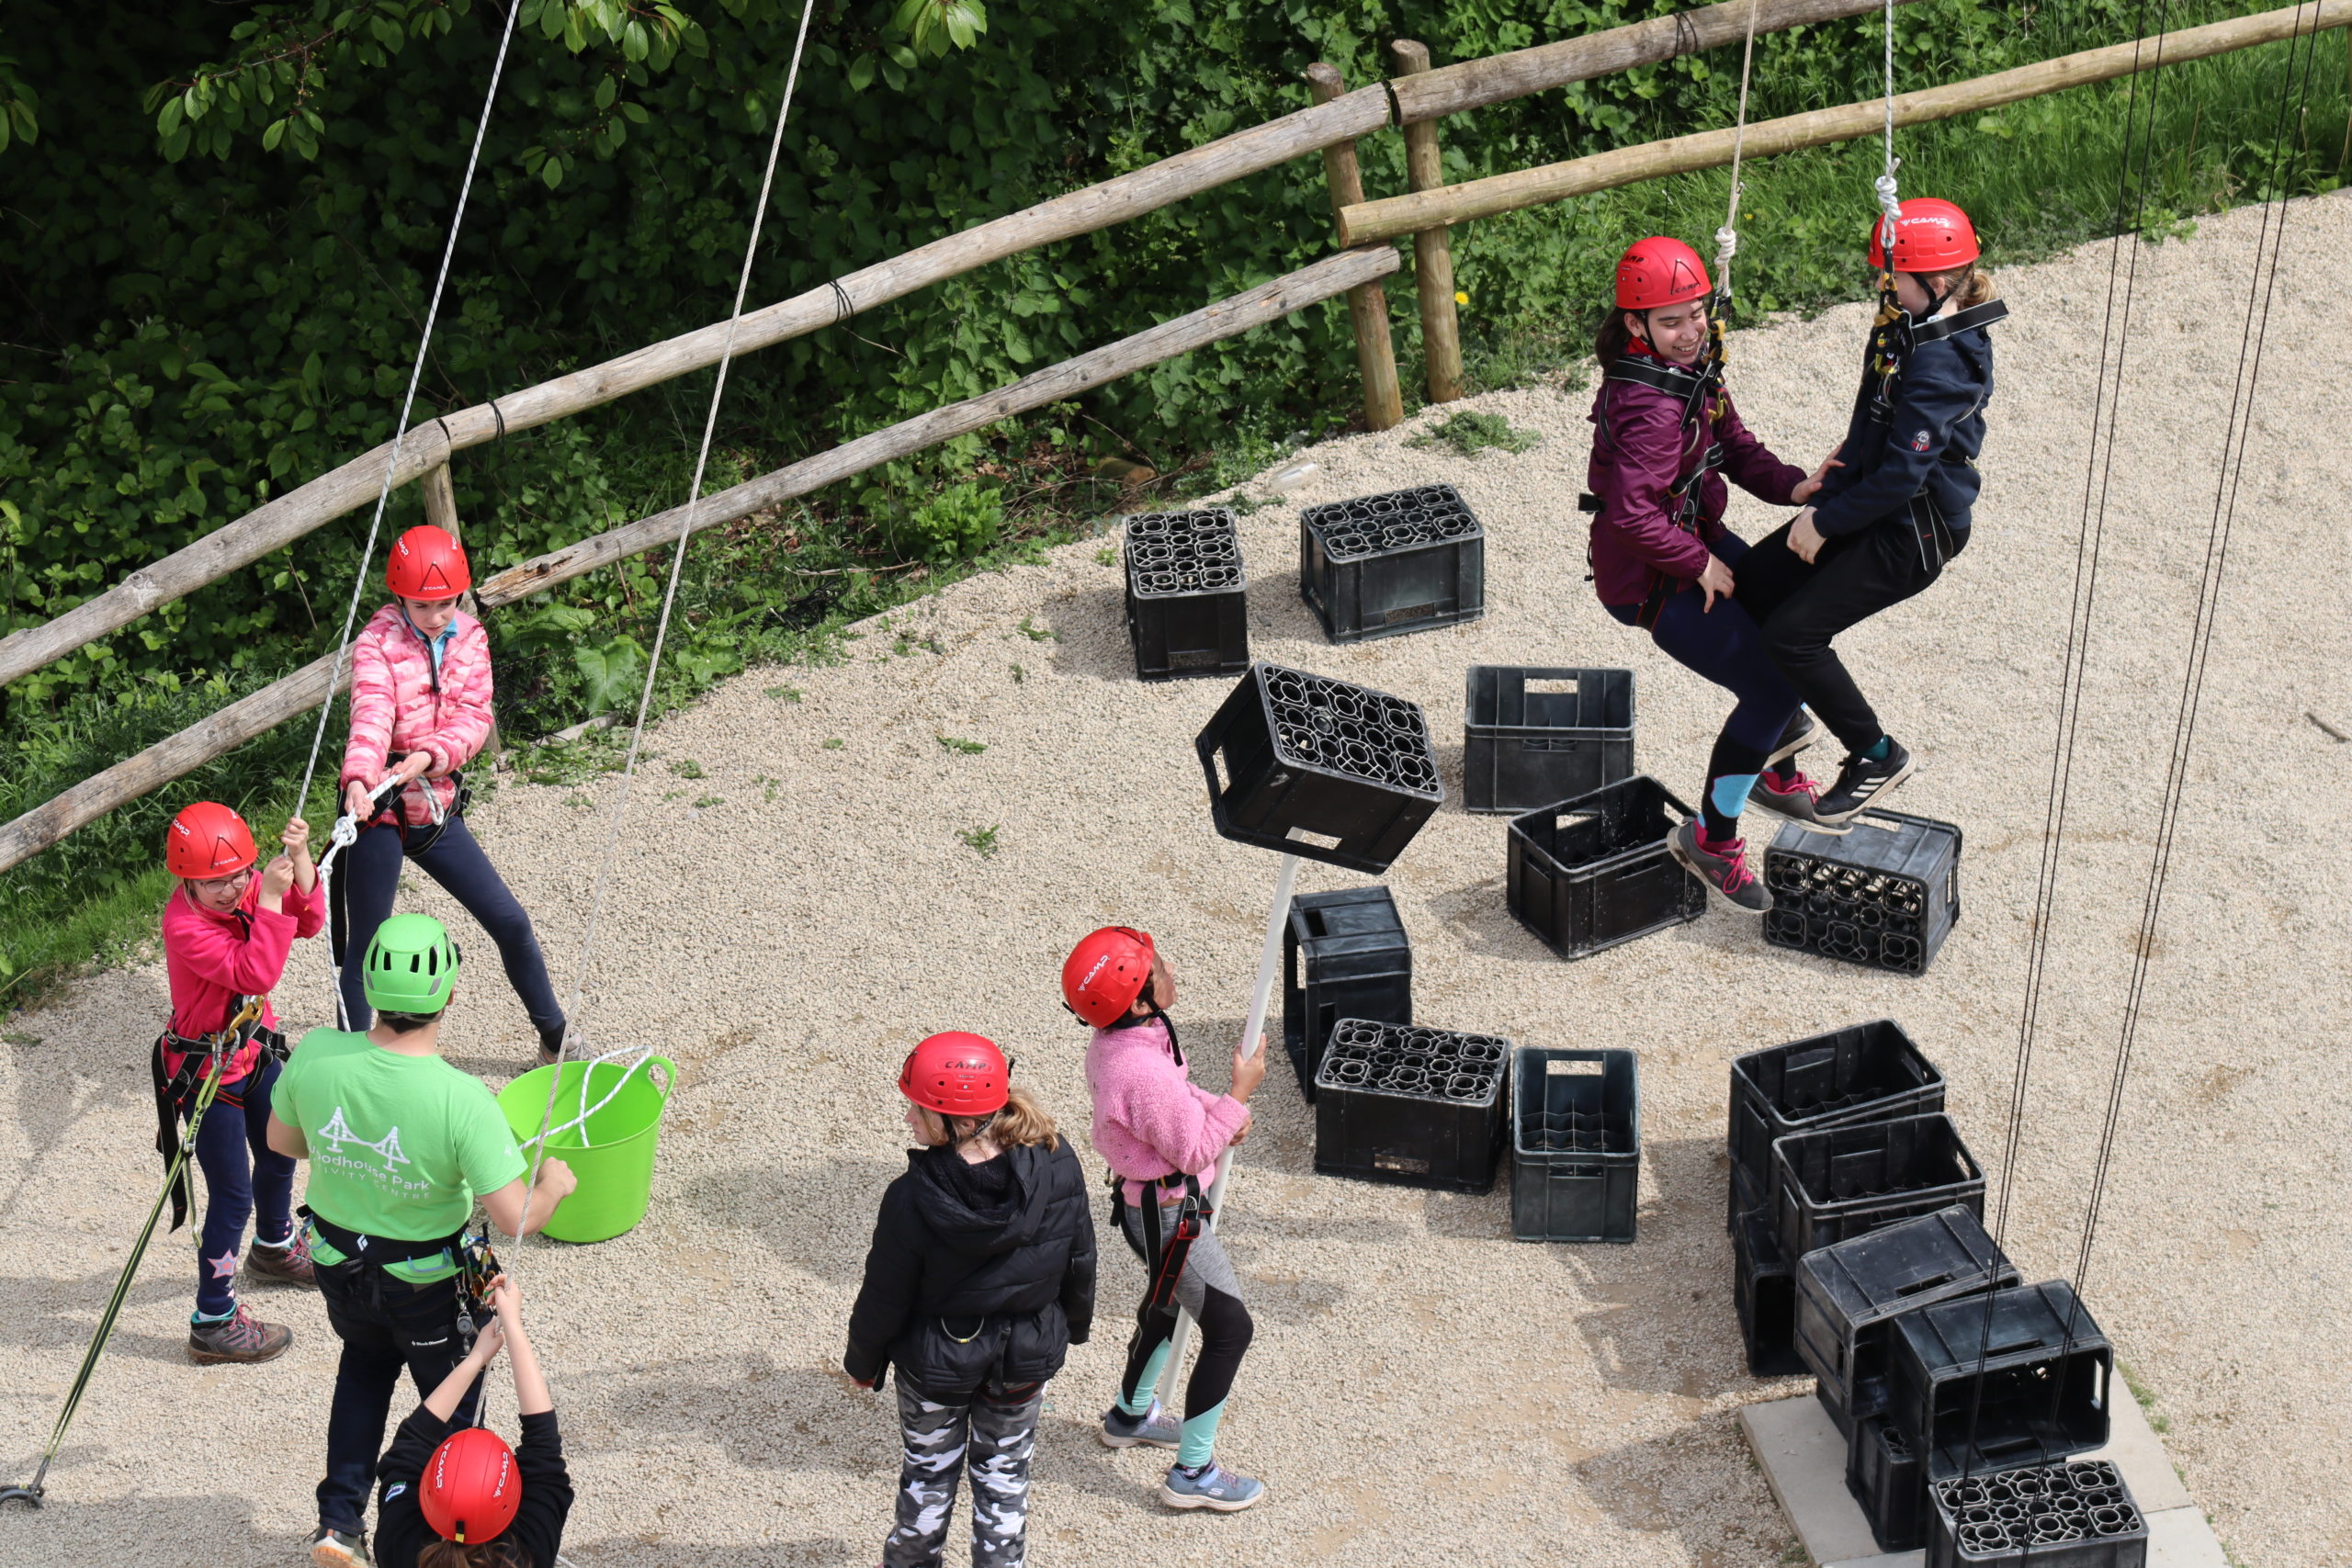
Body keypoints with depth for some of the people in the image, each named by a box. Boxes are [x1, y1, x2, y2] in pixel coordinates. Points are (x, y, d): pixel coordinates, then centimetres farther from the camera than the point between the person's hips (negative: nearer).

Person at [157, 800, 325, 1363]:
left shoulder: (247, 889, -8)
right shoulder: (185, 925, -31)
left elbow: (306, 922, -8)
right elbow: (255, 974, -37)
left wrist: (300, 862, -22)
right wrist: (270, 901, -40)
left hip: (254, 1050, 8)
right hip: (206, 1072, -8)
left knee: (279, 1154, 28)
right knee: (232, 1195, -4)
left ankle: (274, 1248, 57)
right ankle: (213, 1324, 6)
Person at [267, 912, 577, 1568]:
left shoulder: (315, 1056, -23)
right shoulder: (461, 1099, -34)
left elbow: (282, 1140, -3)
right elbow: (515, 1219, -29)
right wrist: (554, 1185, -7)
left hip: (336, 1262, 3)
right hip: (428, 1280, -3)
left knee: (365, 1361, 34)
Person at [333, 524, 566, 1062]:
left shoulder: (469, 638, 4)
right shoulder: (376, 644, -12)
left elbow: (474, 719, -6)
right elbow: (371, 718, -28)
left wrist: (429, 756, -25)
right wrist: (359, 780, -47)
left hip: (439, 809, 5)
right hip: (379, 812, -5)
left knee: (510, 922, 9)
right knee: (365, 946, -2)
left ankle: (556, 1039, 26)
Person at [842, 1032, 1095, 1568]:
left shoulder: (912, 1200, -31)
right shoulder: (1057, 1167, -23)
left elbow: (885, 1298, -17)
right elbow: (1079, 1258, -6)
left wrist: (861, 1362, 3)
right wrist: (1077, 1322, 14)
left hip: (937, 1361, -2)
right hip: (1027, 1355, 2)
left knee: (928, 1469, 23)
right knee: (1005, 1472, 23)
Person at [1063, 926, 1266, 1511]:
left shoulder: (1112, 1041, -5)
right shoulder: (1145, 1074, -35)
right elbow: (1193, 1153, -24)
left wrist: (1216, 1108, -5)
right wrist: (1239, 1095, -16)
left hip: (1141, 1195, 10)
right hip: (1166, 1214, -10)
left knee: (1166, 1303, 31)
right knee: (1230, 1328, -1)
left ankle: (1131, 1414, 53)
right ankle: (1193, 1473, 7)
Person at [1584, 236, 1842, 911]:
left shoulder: (1693, 368, 0)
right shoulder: (1650, 405, -31)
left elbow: (1734, 445, 7)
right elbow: (1632, 512, -38)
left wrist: (1791, 486, -12)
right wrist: (1699, 563, -24)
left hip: (1697, 542, 10)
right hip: (1650, 578, -10)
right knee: (1772, 686, -12)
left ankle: (1775, 775, 45)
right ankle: (1711, 837, 4)